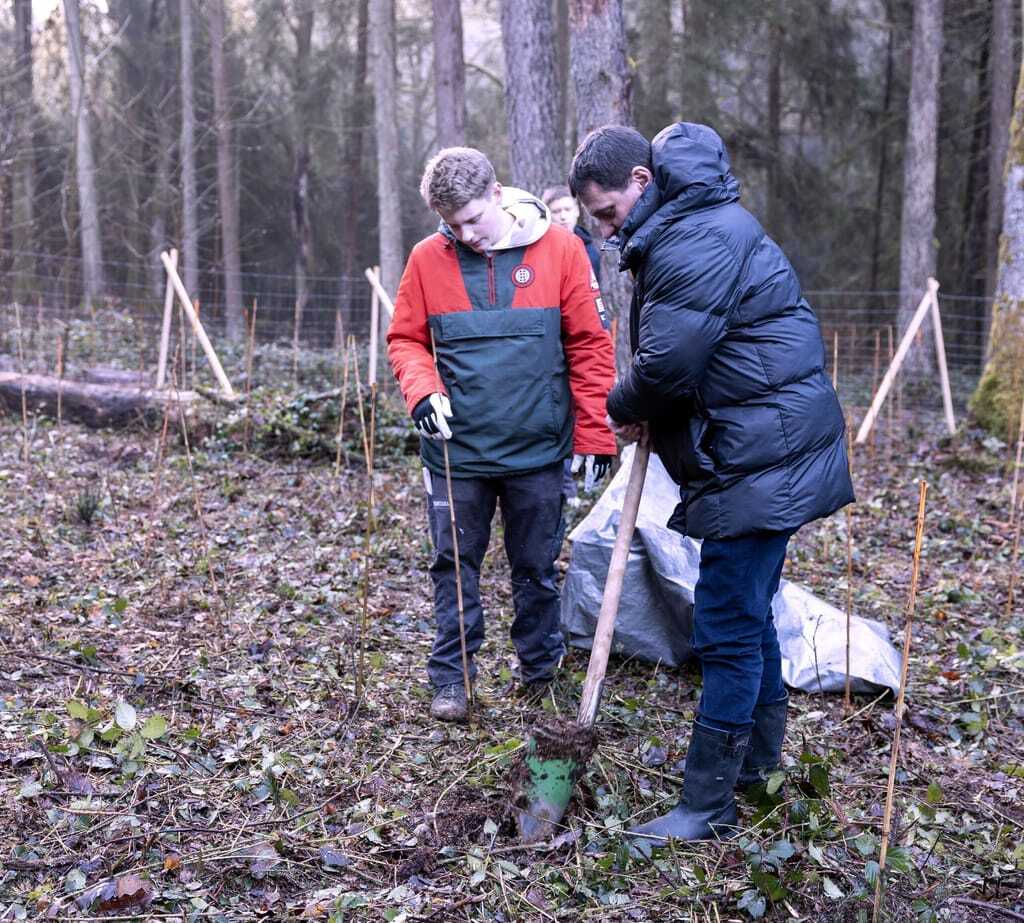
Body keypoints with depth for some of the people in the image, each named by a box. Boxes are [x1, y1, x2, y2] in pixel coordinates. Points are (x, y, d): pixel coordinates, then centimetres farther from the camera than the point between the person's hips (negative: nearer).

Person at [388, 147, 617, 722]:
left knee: (537, 566, 13)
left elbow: (590, 344, -2)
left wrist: (594, 433, -3)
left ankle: (542, 673, 31)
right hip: (456, 449, 1)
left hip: (538, 449, -1)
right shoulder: (428, 259, 0)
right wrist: (423, 390, -12)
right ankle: (451, 677, 23)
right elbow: (406, 339, 8)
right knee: (456, 564, 8)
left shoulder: (560, 248, -5)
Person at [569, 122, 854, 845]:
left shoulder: (696, 240, -19)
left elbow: (666, 363, -22)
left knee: (728, 629, -5)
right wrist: (644, 412, 4)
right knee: (749, 612, 20)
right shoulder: (687, 226, 16)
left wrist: (623, 406, -2)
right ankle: (758, 758, 36)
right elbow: (678, 352, 19)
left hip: (760, 461, -11)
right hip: (764, 453, 11)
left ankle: (708, 805, 4)